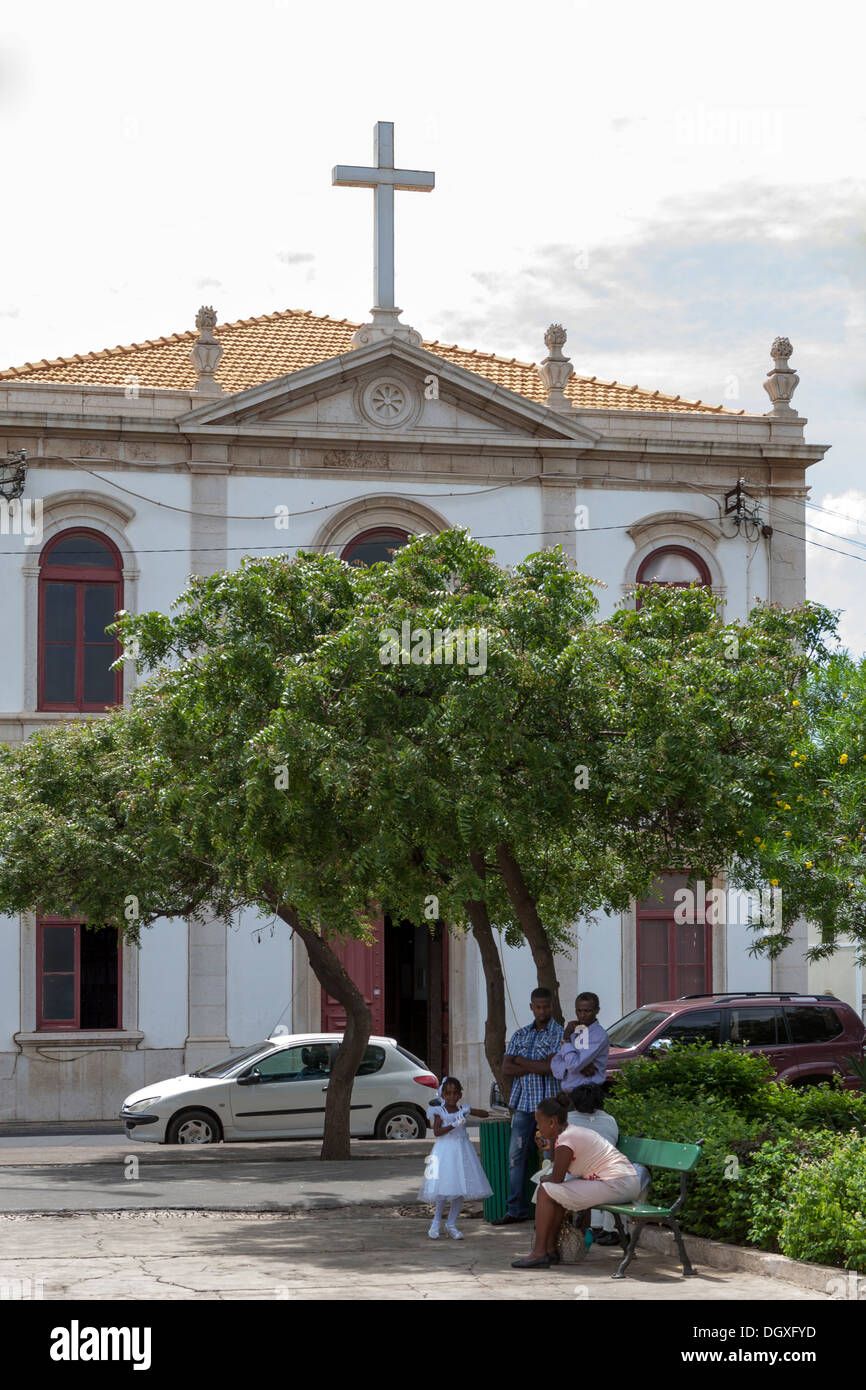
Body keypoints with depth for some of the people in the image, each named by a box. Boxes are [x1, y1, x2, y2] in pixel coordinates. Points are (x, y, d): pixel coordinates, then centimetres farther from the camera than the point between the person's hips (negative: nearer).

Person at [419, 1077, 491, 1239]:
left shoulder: (463, 1110, 8)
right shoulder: (439, 1112, -2)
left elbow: (485, 1114, 5)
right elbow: (436, 1131, -14)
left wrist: (469, 1110, -11)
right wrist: (453, 1125, -26)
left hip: (462, 1151, 4)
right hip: (445, 1151, -4)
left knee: (460, 1190, 4)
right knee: (444, 1189, -10)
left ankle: (451, 1224, 15)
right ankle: (436, 1222, 10)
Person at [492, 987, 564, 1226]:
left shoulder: (560, 1033, -1)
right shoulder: (521, 1034, 14)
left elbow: (552, 1066, -15)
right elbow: (506, 1068, 5)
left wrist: (521, 1061, -4)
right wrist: (537, 1068, -8)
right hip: (523, 1103, 5)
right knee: (516, 1155, 3)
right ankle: (516, 1209, 9)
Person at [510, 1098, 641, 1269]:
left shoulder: (565, 1139, -13)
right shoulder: (574, 1131, 17)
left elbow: (557, 1178, -9)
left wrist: (544, 1179, 14)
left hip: (615, 1185, -10)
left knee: (546, 1191, -6)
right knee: (558, 1192, 23)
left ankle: (539, 1252, -6)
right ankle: (550, 1249, 22)